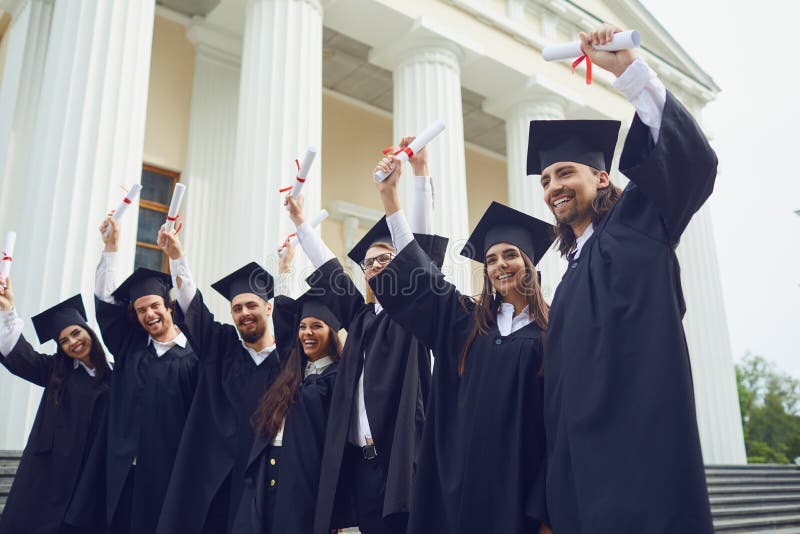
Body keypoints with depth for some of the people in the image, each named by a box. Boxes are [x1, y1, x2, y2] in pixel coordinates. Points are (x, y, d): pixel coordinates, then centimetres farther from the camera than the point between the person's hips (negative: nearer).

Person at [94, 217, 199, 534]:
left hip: (169, 472, -4)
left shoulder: (192, 355, -4)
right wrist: (111, 246, 6)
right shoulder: (129, 347, 8)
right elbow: (106, 301, 9)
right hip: (123, 471, 4)